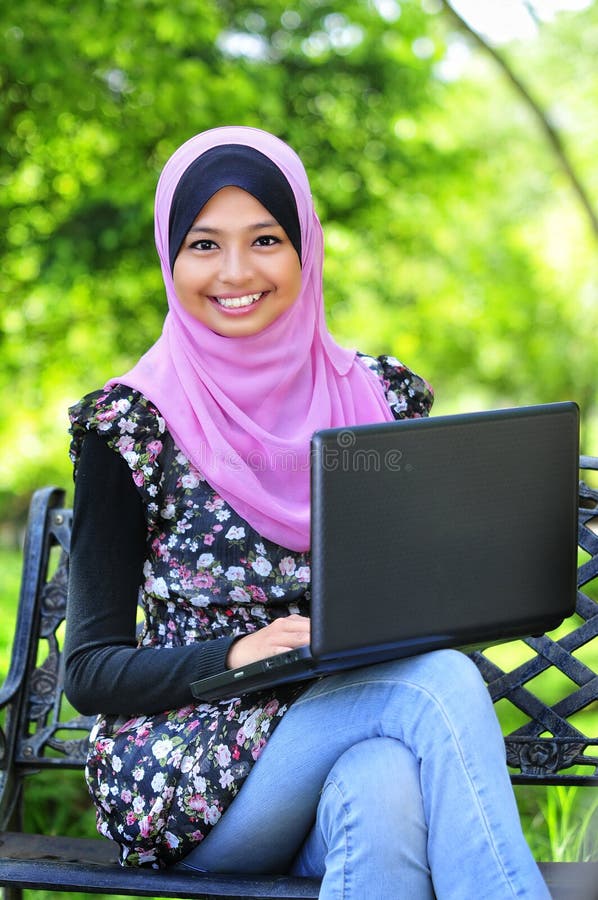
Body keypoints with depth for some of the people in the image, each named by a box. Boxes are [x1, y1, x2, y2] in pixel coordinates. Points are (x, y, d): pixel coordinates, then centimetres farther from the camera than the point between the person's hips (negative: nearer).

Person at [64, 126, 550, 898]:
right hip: (186, 777, -3)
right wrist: (241, 653, -21)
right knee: (442, 681, -28)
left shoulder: (383, 398, 8)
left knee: (388, 787, -35)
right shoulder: (130, 425, -3)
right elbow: (91, 672, -3)